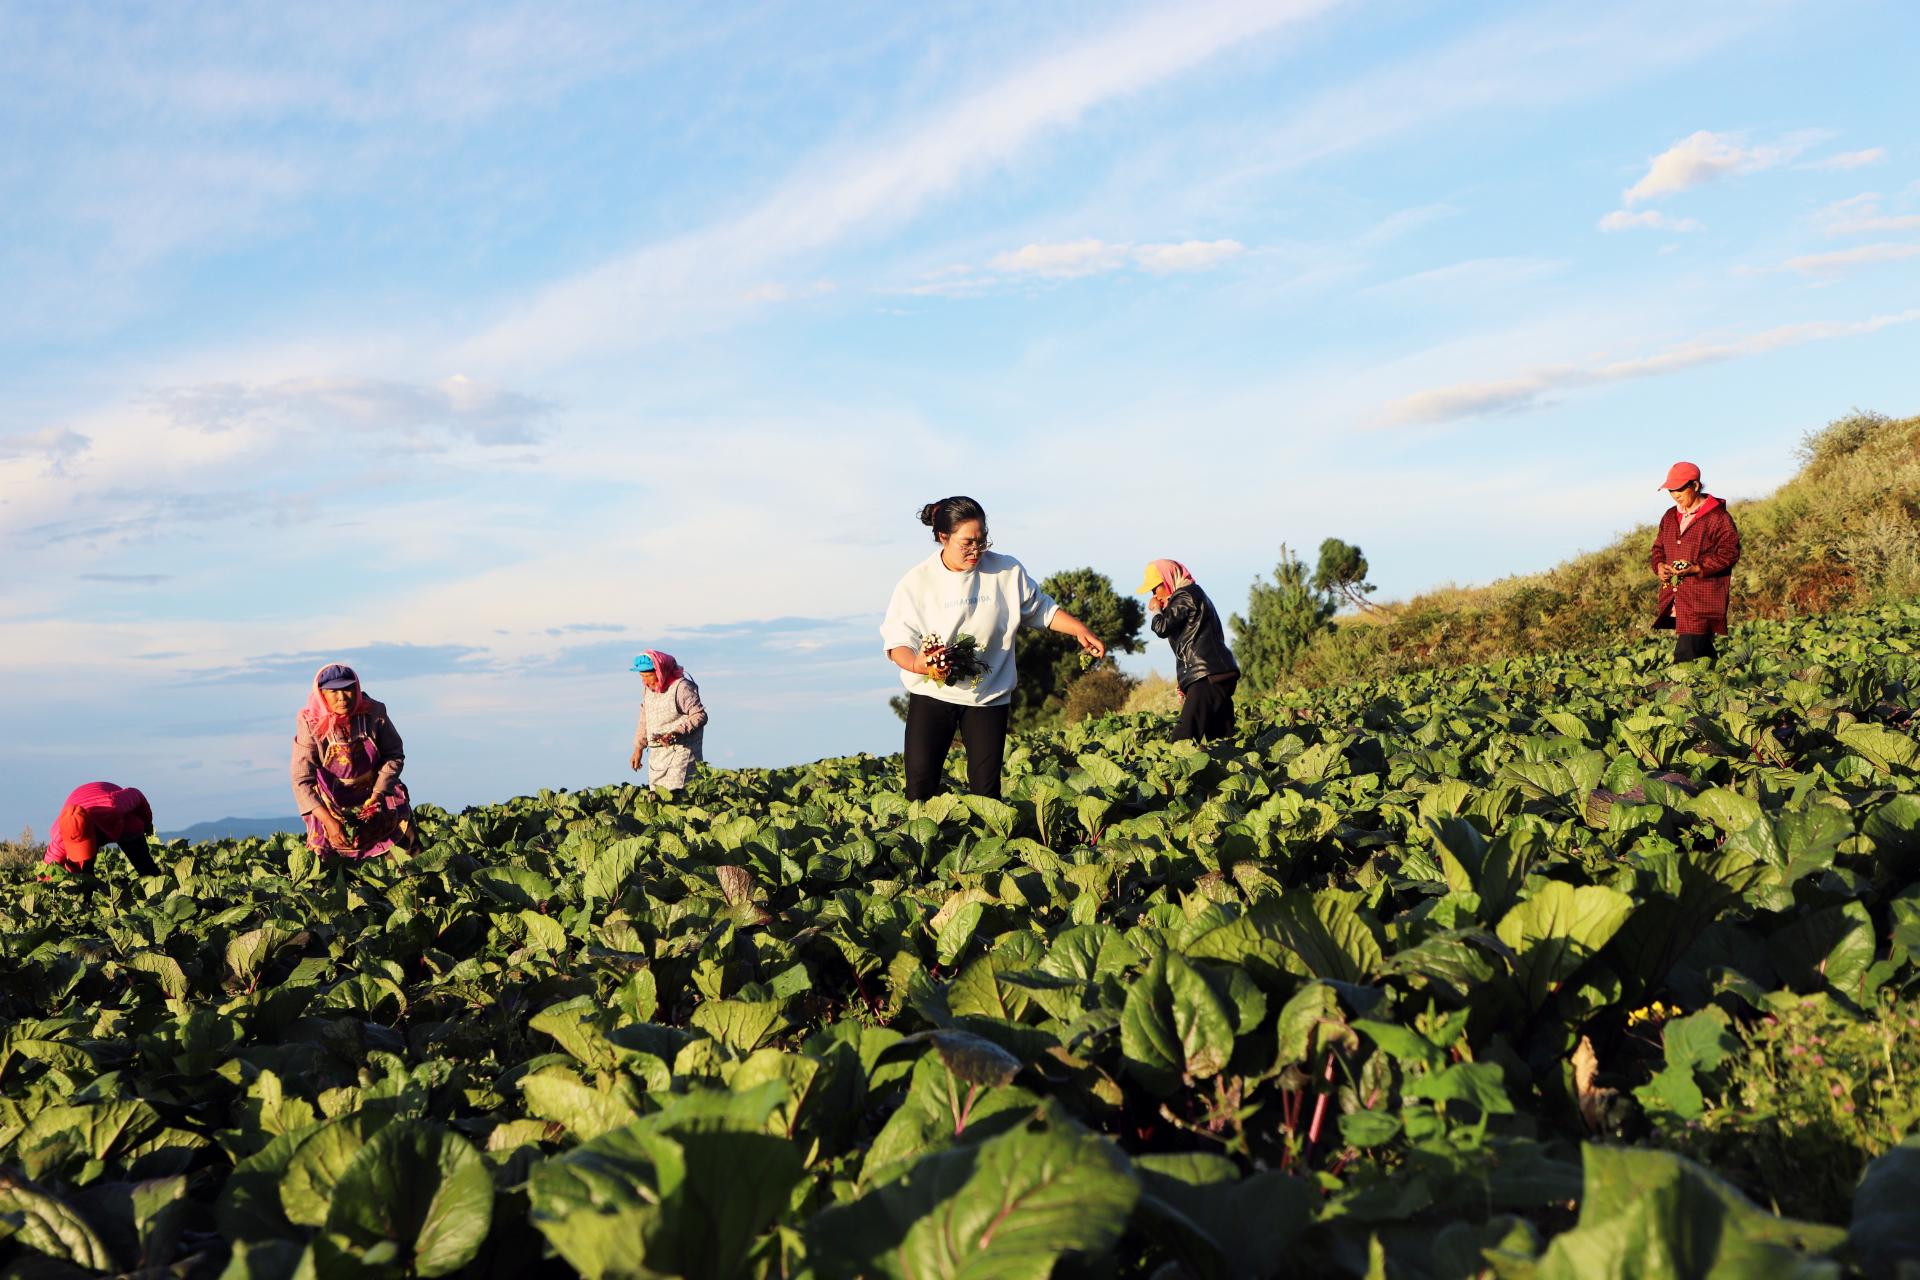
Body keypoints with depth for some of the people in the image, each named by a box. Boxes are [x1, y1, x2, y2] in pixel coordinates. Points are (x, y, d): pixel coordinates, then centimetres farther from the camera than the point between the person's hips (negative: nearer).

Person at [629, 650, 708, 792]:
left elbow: (700, 716, -15)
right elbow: (644, 721, 23)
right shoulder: (648, 690, 12)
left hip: (680, 751, -8)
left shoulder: (681, 687, -13)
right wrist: (638, 748, 22)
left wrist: (676, 733, -24)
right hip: (656, 753, 8)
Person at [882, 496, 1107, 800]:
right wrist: (916, 664, -30)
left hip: (989, 695, 1)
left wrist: (1080, 630, -5)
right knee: (920, 786, -3)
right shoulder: (917, 581, -6)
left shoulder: (1007, 572, -2)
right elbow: (898, 638, -8)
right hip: (932, 693, -1)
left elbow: (1041, 609, 9)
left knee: (986, 789, 2)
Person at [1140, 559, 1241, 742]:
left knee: (1183, 738, -18)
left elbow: (1162, 628, -15)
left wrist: (1156, 610, 7)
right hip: (1222, 674, 10)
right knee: (1222, 741, 7)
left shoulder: (1184, 597, -4)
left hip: (1208, 676, -10)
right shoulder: (1195, 594, 27)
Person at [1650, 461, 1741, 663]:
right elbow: (1658, 548, 25)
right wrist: (1659, 566, 2)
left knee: (1686, 656, -16)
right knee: (1703, 653, 11)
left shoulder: (1717, 517, -6)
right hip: (1674, 599, 7)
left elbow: (1730, 552, -10)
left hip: (1702, 602, -7)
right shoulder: (1670, 517, 17)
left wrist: (1697, 568, -20)